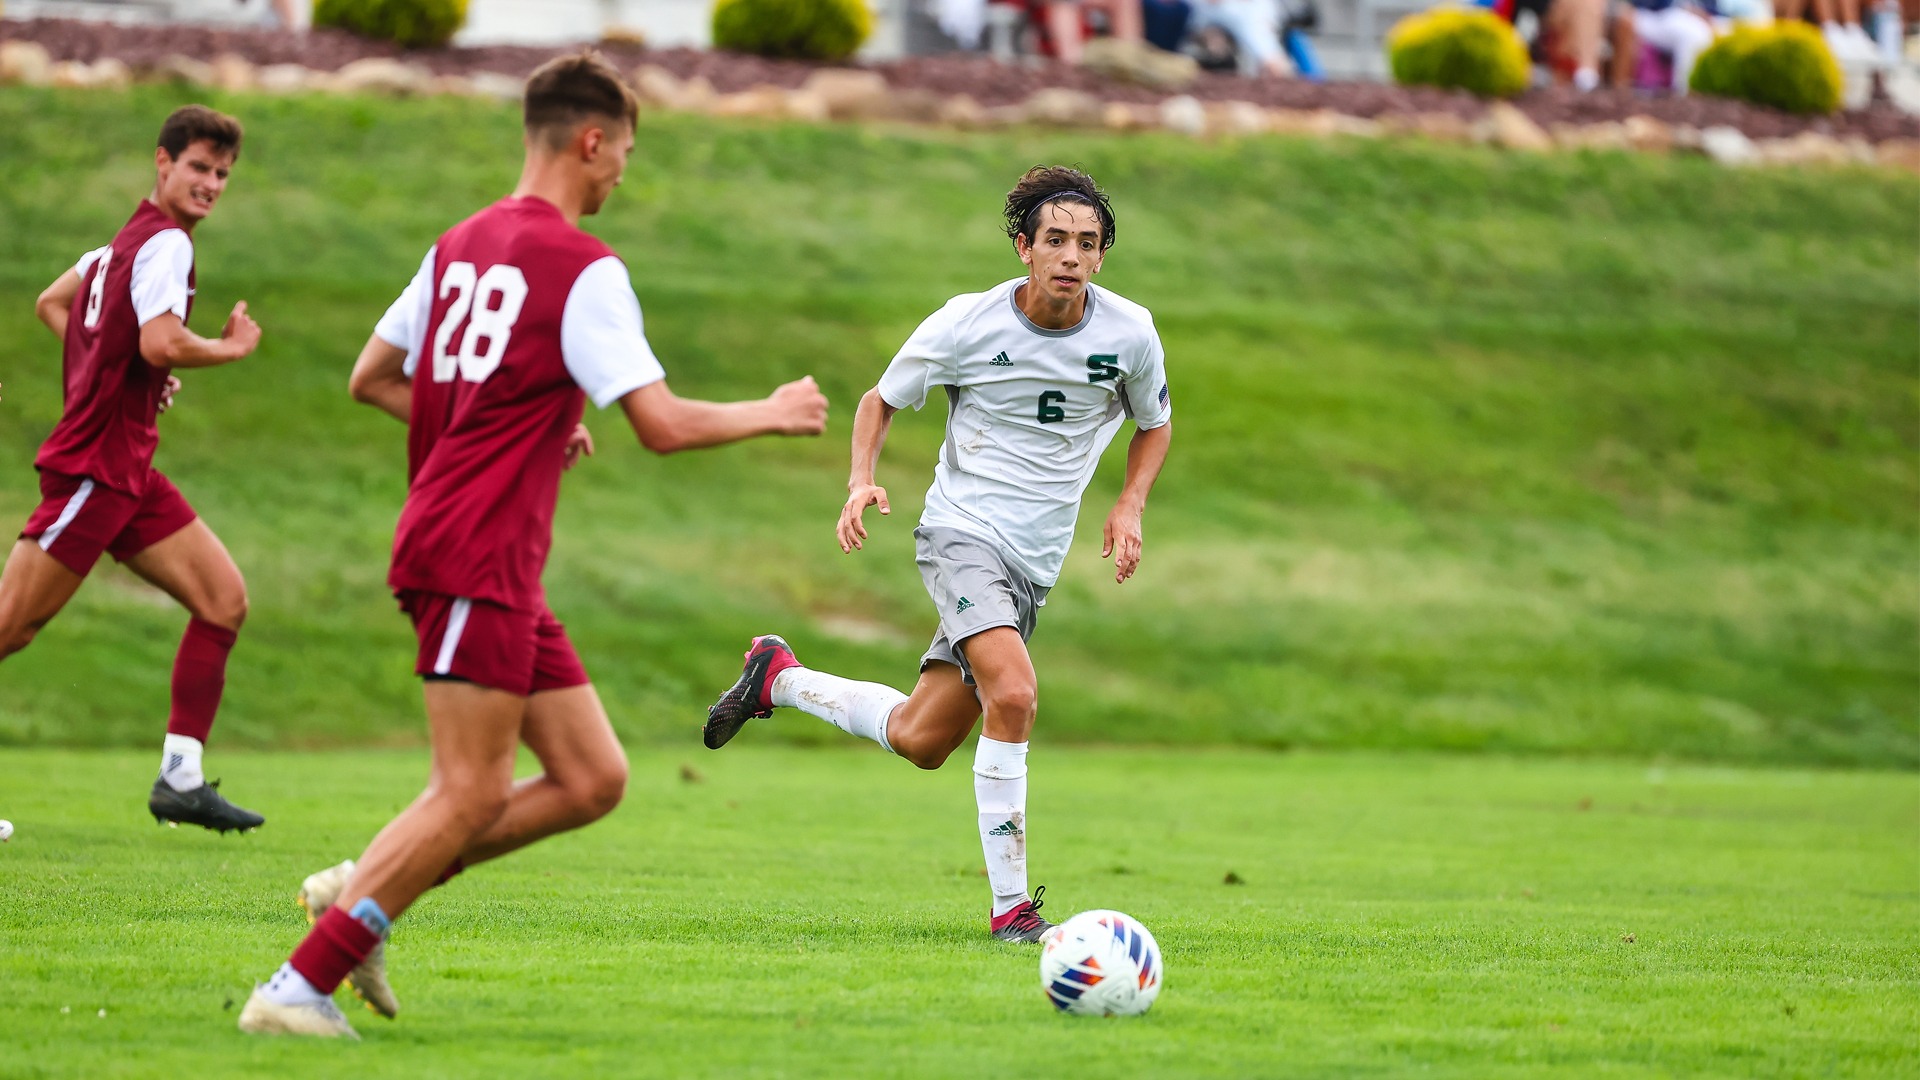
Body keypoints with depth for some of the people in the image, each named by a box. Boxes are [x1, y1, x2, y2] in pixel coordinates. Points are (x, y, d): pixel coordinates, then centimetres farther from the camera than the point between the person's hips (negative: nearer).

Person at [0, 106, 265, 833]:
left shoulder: (129, 241, 15)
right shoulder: (165, 245, -14)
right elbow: (161, 342, -29)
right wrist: (233, 347, -11)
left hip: (129, 471, 10)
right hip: (94, 465, -10)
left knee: (224, 601, 4)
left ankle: (181, 779, 4)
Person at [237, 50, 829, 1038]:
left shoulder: (461, 244, 14)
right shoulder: (583, 268, -11)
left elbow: (371, 379, 20)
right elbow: (661, 425, -14)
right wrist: (771, 415, 3)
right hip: (479, 558, -9)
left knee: (591, 781, 8)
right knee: (471, 797, -9)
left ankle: (358, 893, 7)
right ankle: (298, 988, -9)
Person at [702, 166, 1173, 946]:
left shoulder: (1129, 333, -4)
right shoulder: (965, 326, -11)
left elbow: (1154, 424, 15)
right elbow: (881, 401, 5)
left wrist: (1130, 505, -2)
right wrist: (862, 481, -13)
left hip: (1035, 562, 5)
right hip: (963, 530, -5)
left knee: (920, 741, 7)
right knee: (1013, 693, -29)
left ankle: (779, 678, 33)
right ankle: (1010, 905, -23)